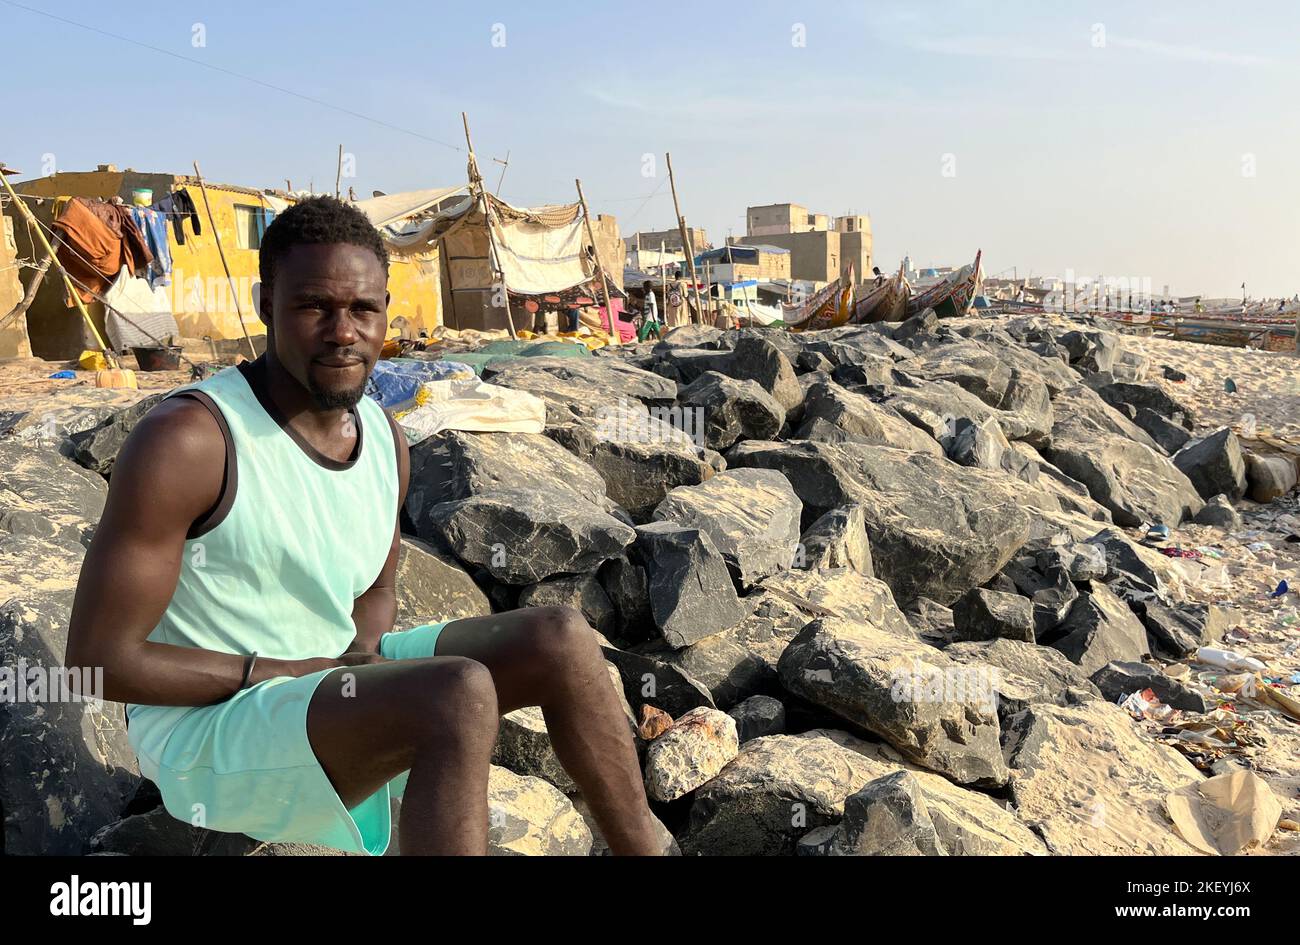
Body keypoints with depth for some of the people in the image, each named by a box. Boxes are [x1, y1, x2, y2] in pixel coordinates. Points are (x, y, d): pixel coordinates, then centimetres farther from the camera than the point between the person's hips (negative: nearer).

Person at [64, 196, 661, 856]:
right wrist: (275, 671, -17)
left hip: (334, 681, 7)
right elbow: (96, 661, -17)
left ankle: (645, 850, 5)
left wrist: (365, 652, -6)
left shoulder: (385, 438, 1)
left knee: (560, 639, -5)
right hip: (205, 728, -7)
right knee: (459, 695, -32)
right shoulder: (187, 439, -20)